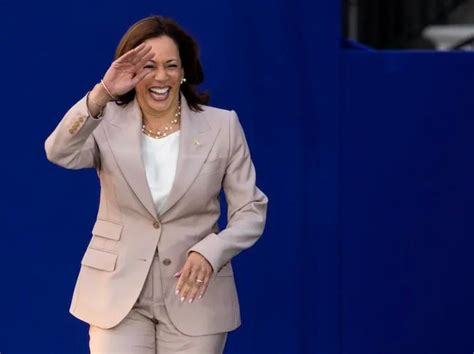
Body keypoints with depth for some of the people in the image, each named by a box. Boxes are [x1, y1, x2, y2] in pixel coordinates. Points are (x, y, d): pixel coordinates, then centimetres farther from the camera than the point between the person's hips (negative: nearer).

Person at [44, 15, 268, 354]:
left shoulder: (222, 126, 0)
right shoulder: (107, 123, -2)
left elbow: (251, 210, 1)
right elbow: (61, 153, -23)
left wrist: (210, 252, -18)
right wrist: (102, 93, -36)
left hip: (194, 294, 1)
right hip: (118, 292, -1)